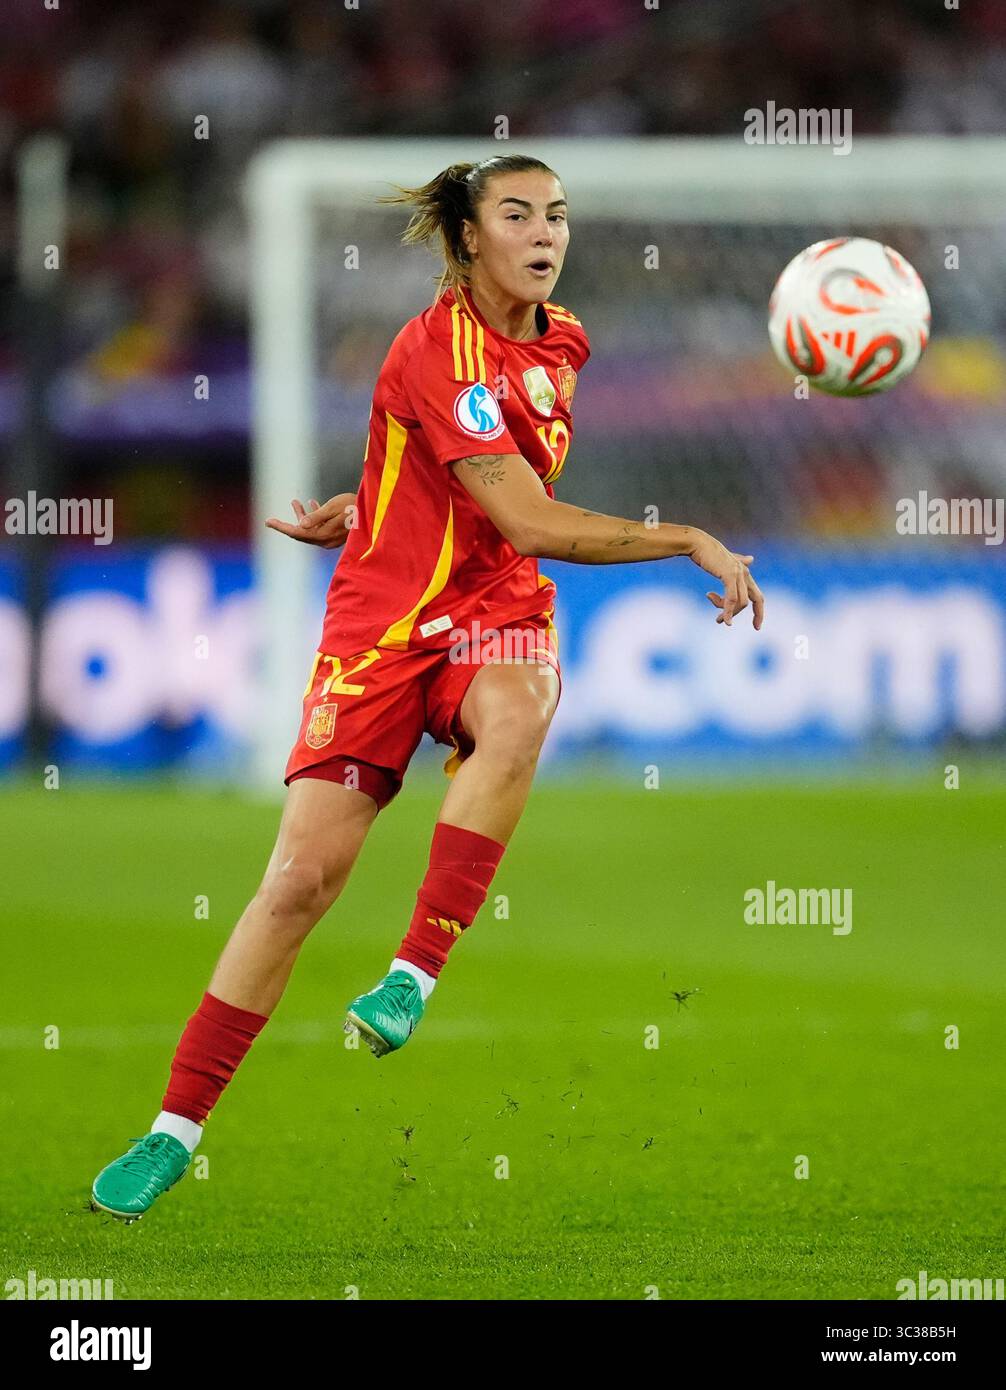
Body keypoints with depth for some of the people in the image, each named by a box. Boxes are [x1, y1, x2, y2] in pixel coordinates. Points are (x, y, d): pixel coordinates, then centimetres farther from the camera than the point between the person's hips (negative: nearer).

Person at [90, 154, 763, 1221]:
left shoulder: (560, 340, 7)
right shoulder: (439, 350, -17)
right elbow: (530, 523, -24)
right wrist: (691, 543, -19)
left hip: (497, 612, 5)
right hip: (384, 614, -5)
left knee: (513, 721, -34)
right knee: (303, 873, -11)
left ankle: (413, 976, -29)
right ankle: (174, 1130, -2)